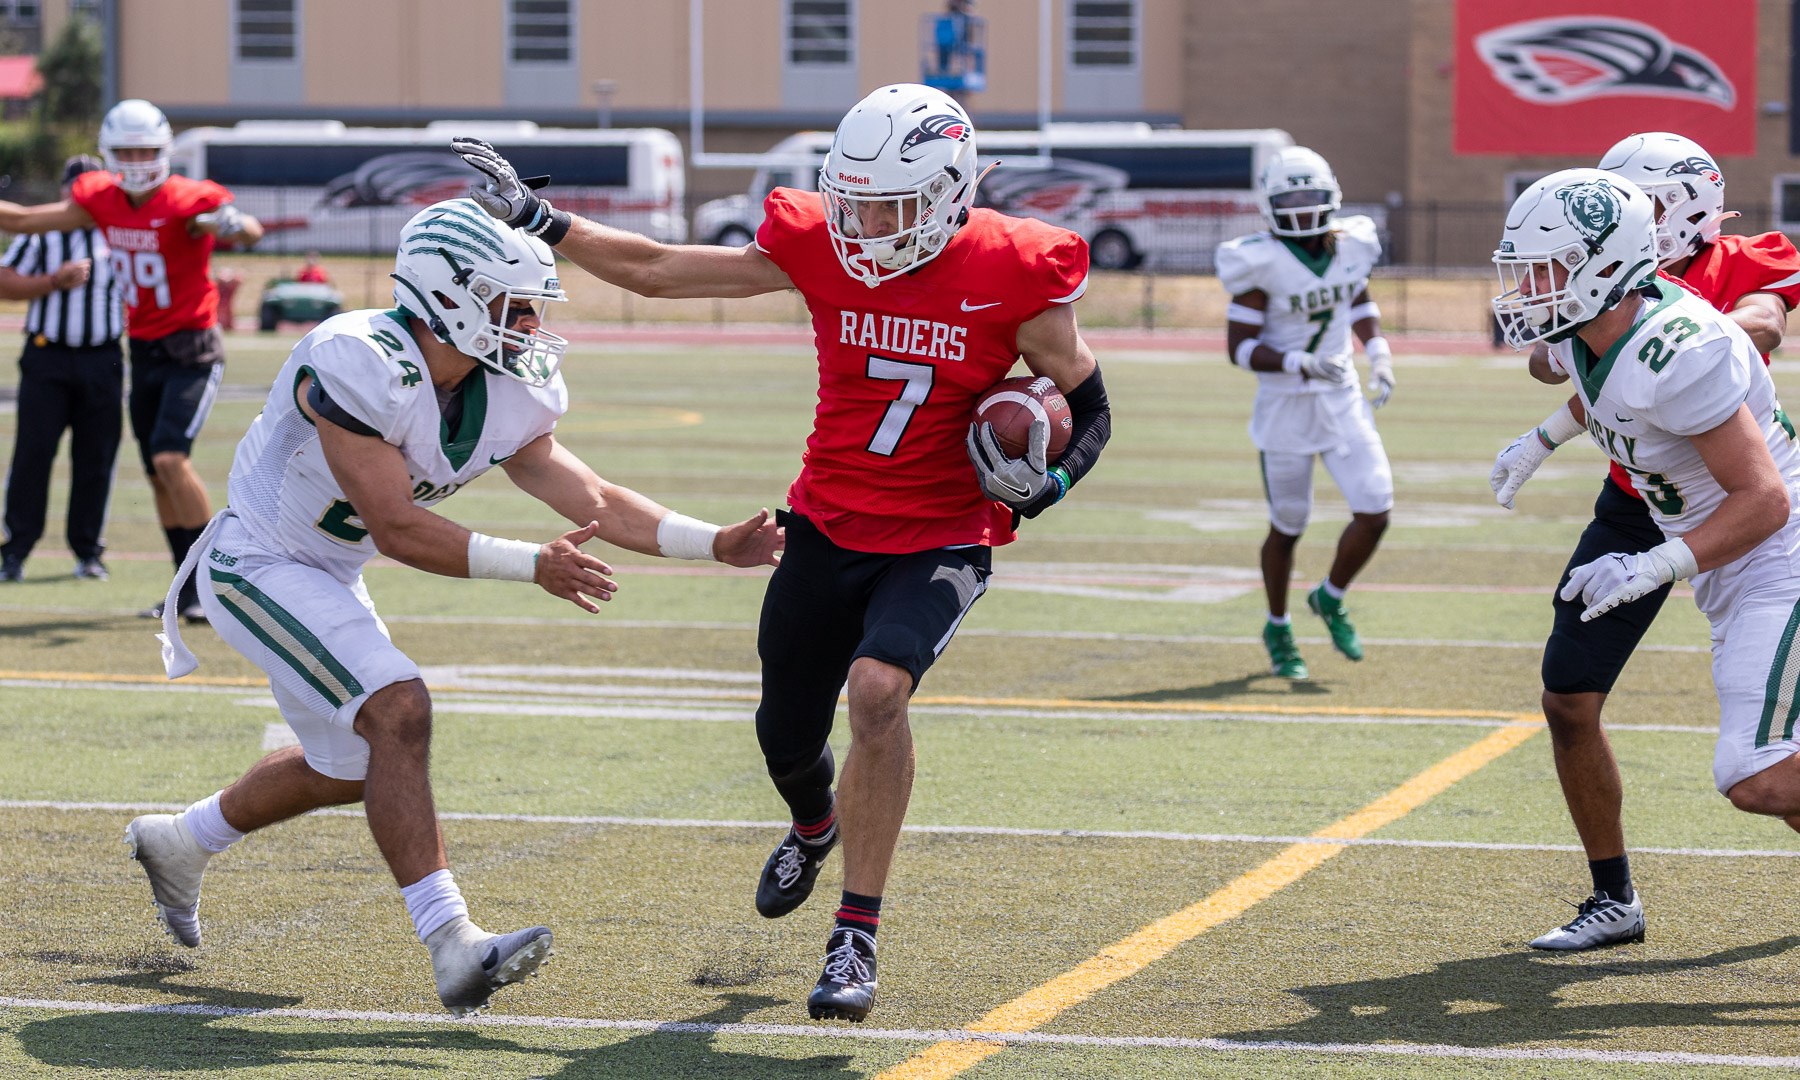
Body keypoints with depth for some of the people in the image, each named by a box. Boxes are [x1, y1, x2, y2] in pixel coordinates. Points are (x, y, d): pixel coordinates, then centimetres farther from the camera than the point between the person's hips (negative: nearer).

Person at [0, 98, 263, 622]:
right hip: (144, 350, 7)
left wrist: (233, 224, -54)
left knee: (170, 458, -20)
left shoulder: (188, 201, -16)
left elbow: (250, 232, -32)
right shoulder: (102, 200, 2)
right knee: (159, 476, 8)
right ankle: (189, 589, 18)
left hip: (192, 350, -7)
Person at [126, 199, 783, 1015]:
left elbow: (594, 503, -4)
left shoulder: (504, 397, -6)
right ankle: (451, 946, -26)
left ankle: (178, 842, 44)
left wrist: (718, 544, -15)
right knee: (397, 711, -25)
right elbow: (396, 528, -31)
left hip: (326, 574, 9)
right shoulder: (357, 364, -31)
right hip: (258, 565, -9)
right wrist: (534, 566, -32)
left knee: (348, 768, 21)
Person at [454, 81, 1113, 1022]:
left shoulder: (1012, 278, -14)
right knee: (787, 735, 14)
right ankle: (815, 825, 54)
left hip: (938, 545, -4)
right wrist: (537, 222, -1)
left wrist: (1050, 480, -21)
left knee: (877, 687, -30)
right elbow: (655, 271, 2)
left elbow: (1088, 409, -1)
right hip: (825, 527, 4)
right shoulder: (818, 250, -7)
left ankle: (857, 938, -18)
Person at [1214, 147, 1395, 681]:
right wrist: (1301, 364, -29)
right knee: (1288, 526, 8)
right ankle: (1277, 629, 31)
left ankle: (1331, 599, 22)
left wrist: (1378, 351, 3)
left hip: (1343, 400, 4)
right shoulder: (1262, 263, -16)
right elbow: (1240, 347, -17)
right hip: (1286, 409, -4)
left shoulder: (1350, 246, -1)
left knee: (1375, 514, -6)